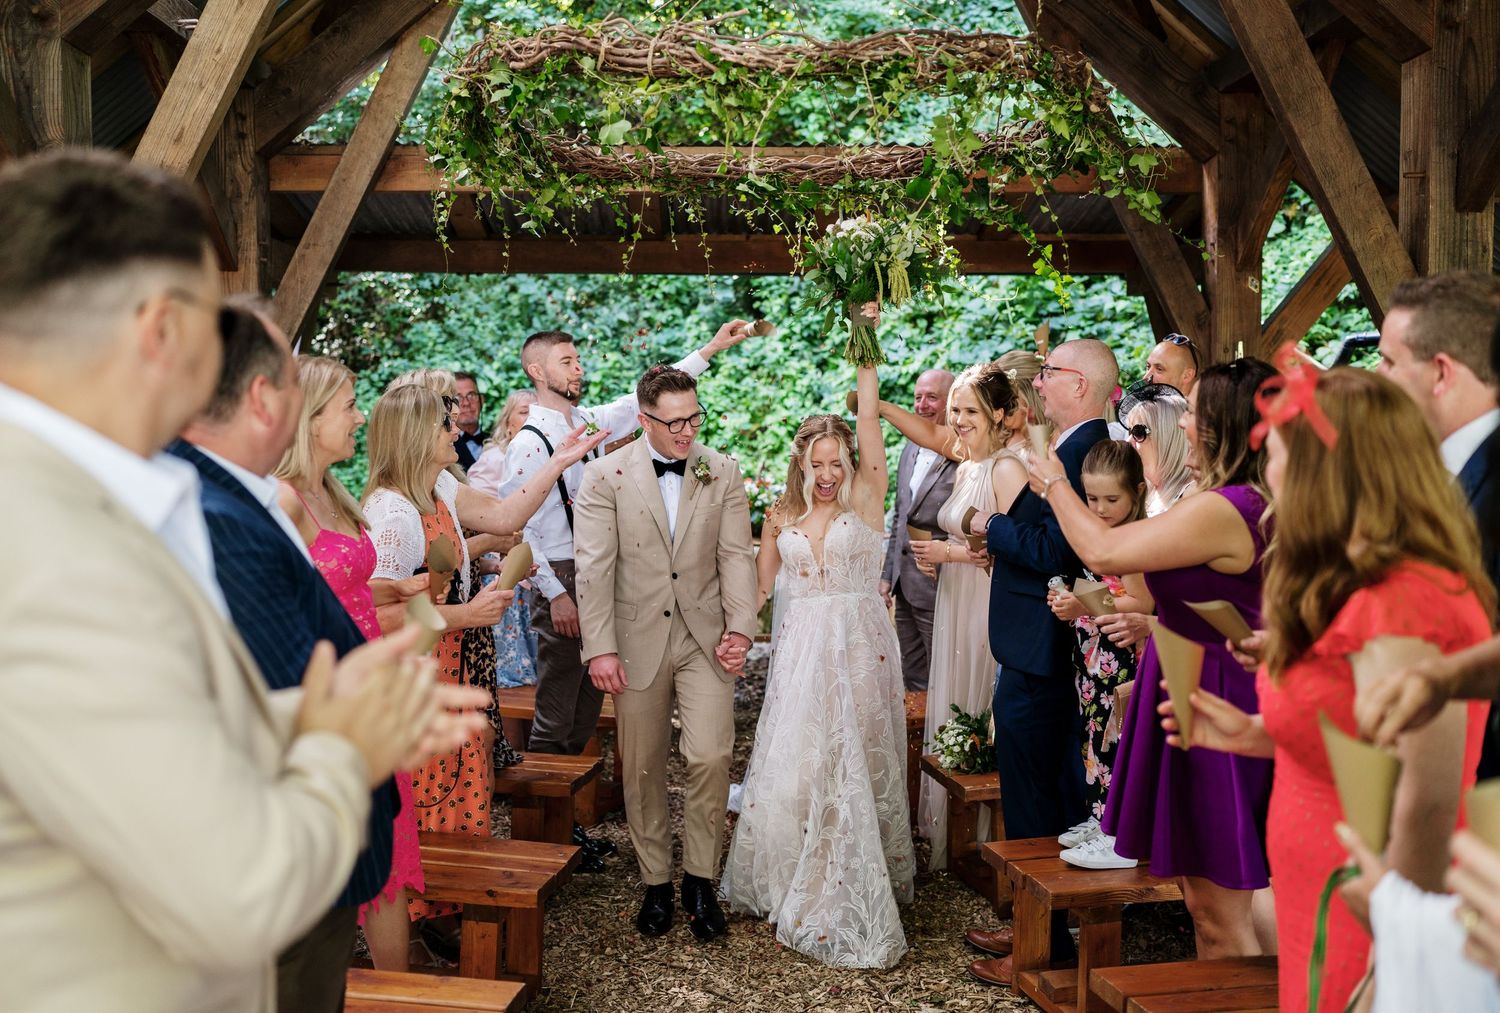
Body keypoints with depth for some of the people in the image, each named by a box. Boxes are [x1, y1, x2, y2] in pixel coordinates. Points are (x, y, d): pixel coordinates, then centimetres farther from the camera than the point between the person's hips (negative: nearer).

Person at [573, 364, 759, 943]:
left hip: (705, 636, 1)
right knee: (643, 768, 9)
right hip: (637, 639, -1)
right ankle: (655, 882, 26)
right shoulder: (605, 476, -4)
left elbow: (736, 557, 1)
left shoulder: (723, 473, 3)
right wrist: (600, 648, -14)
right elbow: (594, 567, -8)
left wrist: (740, 628, -10)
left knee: (710, 756, -8)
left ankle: (700, 880, 12)